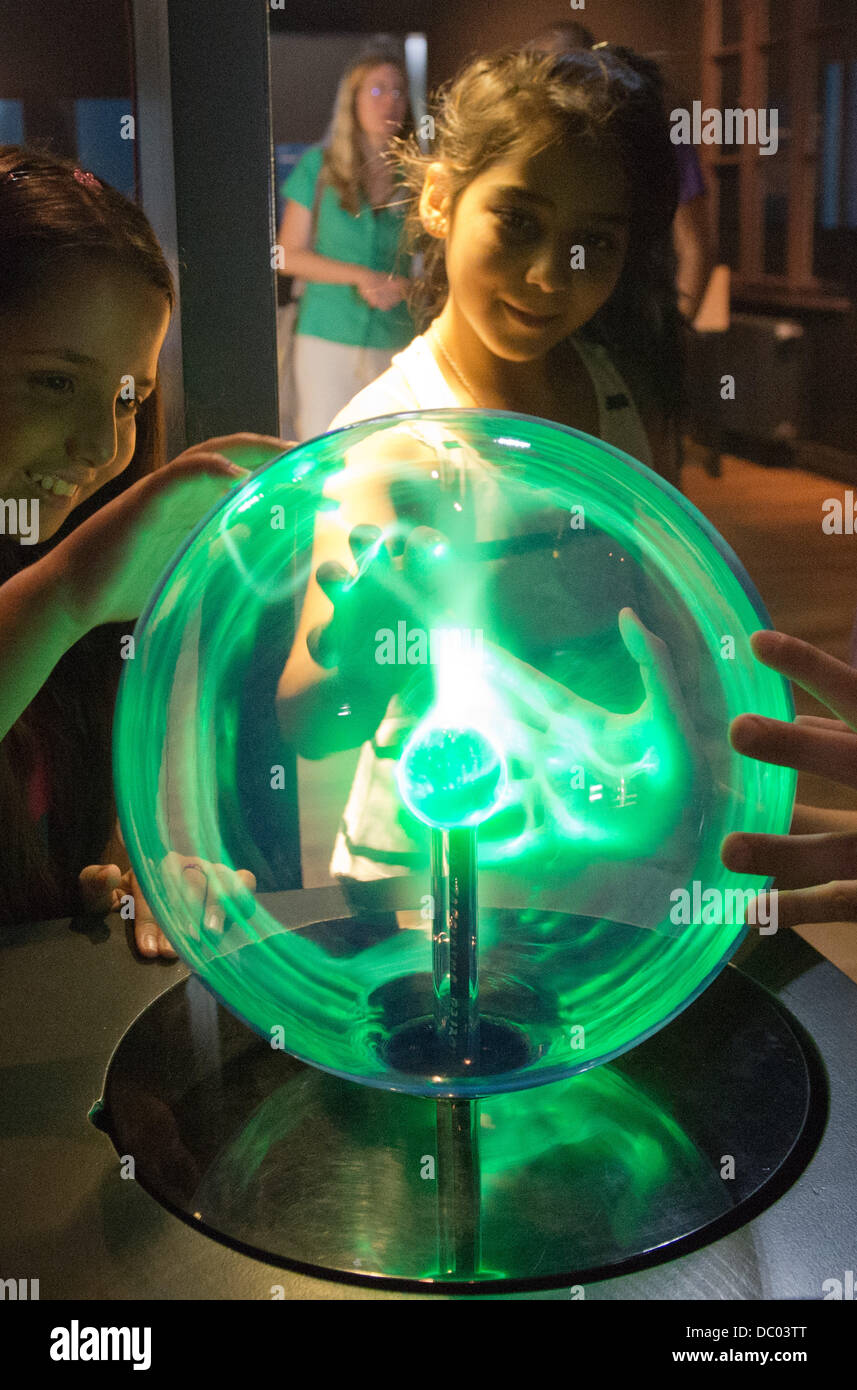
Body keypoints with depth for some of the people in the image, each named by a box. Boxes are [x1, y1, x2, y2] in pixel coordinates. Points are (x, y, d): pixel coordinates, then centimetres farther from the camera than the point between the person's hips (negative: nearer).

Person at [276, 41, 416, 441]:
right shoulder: (319, 165, 4)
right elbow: (290, 254, 3)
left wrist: (403, 286, -11)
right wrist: (360, 276, -8)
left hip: (394, 344, 1)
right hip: (326, 337, -1)